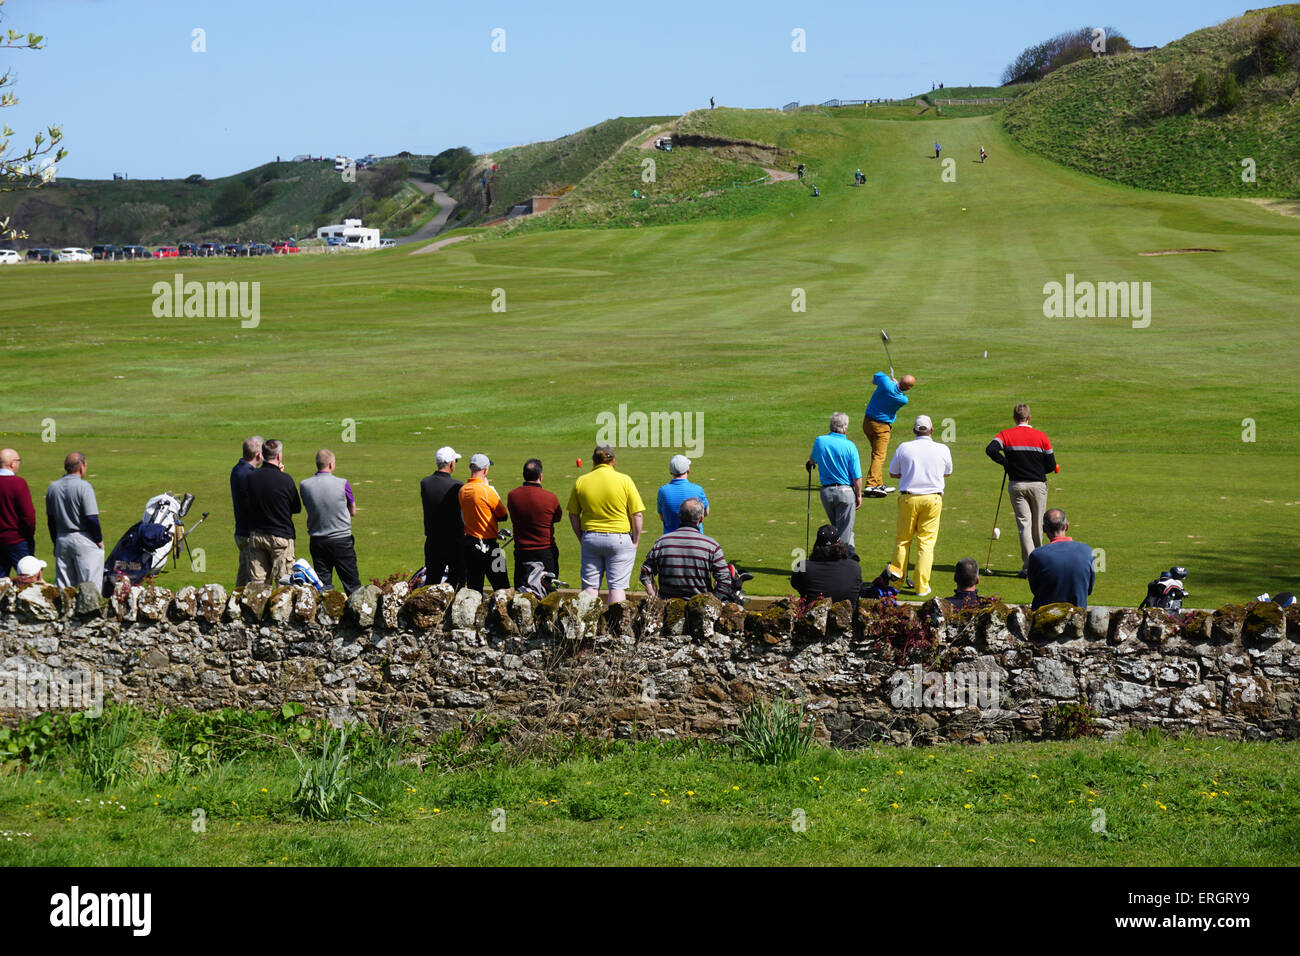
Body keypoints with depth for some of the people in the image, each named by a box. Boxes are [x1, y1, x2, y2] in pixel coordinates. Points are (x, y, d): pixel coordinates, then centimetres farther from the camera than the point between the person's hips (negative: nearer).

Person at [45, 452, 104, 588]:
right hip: (83, 540, -6)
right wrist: (99, 540, -4)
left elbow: (50, 519, 12)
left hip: (61, 540, 6)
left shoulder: (52, 488, 7)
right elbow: (92, 518, -16)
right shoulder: (83, 486, -13)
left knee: (62, 586, 8)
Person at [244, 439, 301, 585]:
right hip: (281, 536, -4)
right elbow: (297, 508, -3)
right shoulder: (285, 479, -15)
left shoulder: (250, 478, -3)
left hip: (255, 534, 4)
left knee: (256, 582, 7)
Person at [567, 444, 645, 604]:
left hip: (590, 538, 2)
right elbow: (637, 514, -7)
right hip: (619, 539, -2)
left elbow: (573, 515, 6)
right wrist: (635, 542, 2)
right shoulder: (624, 480, -6)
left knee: (590, 586, 8)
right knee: (617, 586, 1)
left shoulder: (581, 482, 1)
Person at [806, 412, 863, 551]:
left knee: (835, 528, 21)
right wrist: (859, 495, 2)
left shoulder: (820, 441, -2)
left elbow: (812, 459, 19)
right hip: (846, 491, -3)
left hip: (826, 491, 3)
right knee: (844, 532, 4)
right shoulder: (850, 446, -10)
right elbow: (857, 477, -8)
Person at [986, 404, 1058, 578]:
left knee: (1024, 524, 0)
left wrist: (1006, 463, -5)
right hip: (1038, 484, 0)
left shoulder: (1006, 434, -2)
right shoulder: (1041, 437, -1)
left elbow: (991, 449, -20)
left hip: (1016, 485, 0)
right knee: (1037, 525, 13)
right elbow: (1051, 466, -1)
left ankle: (1028, 565, -10)